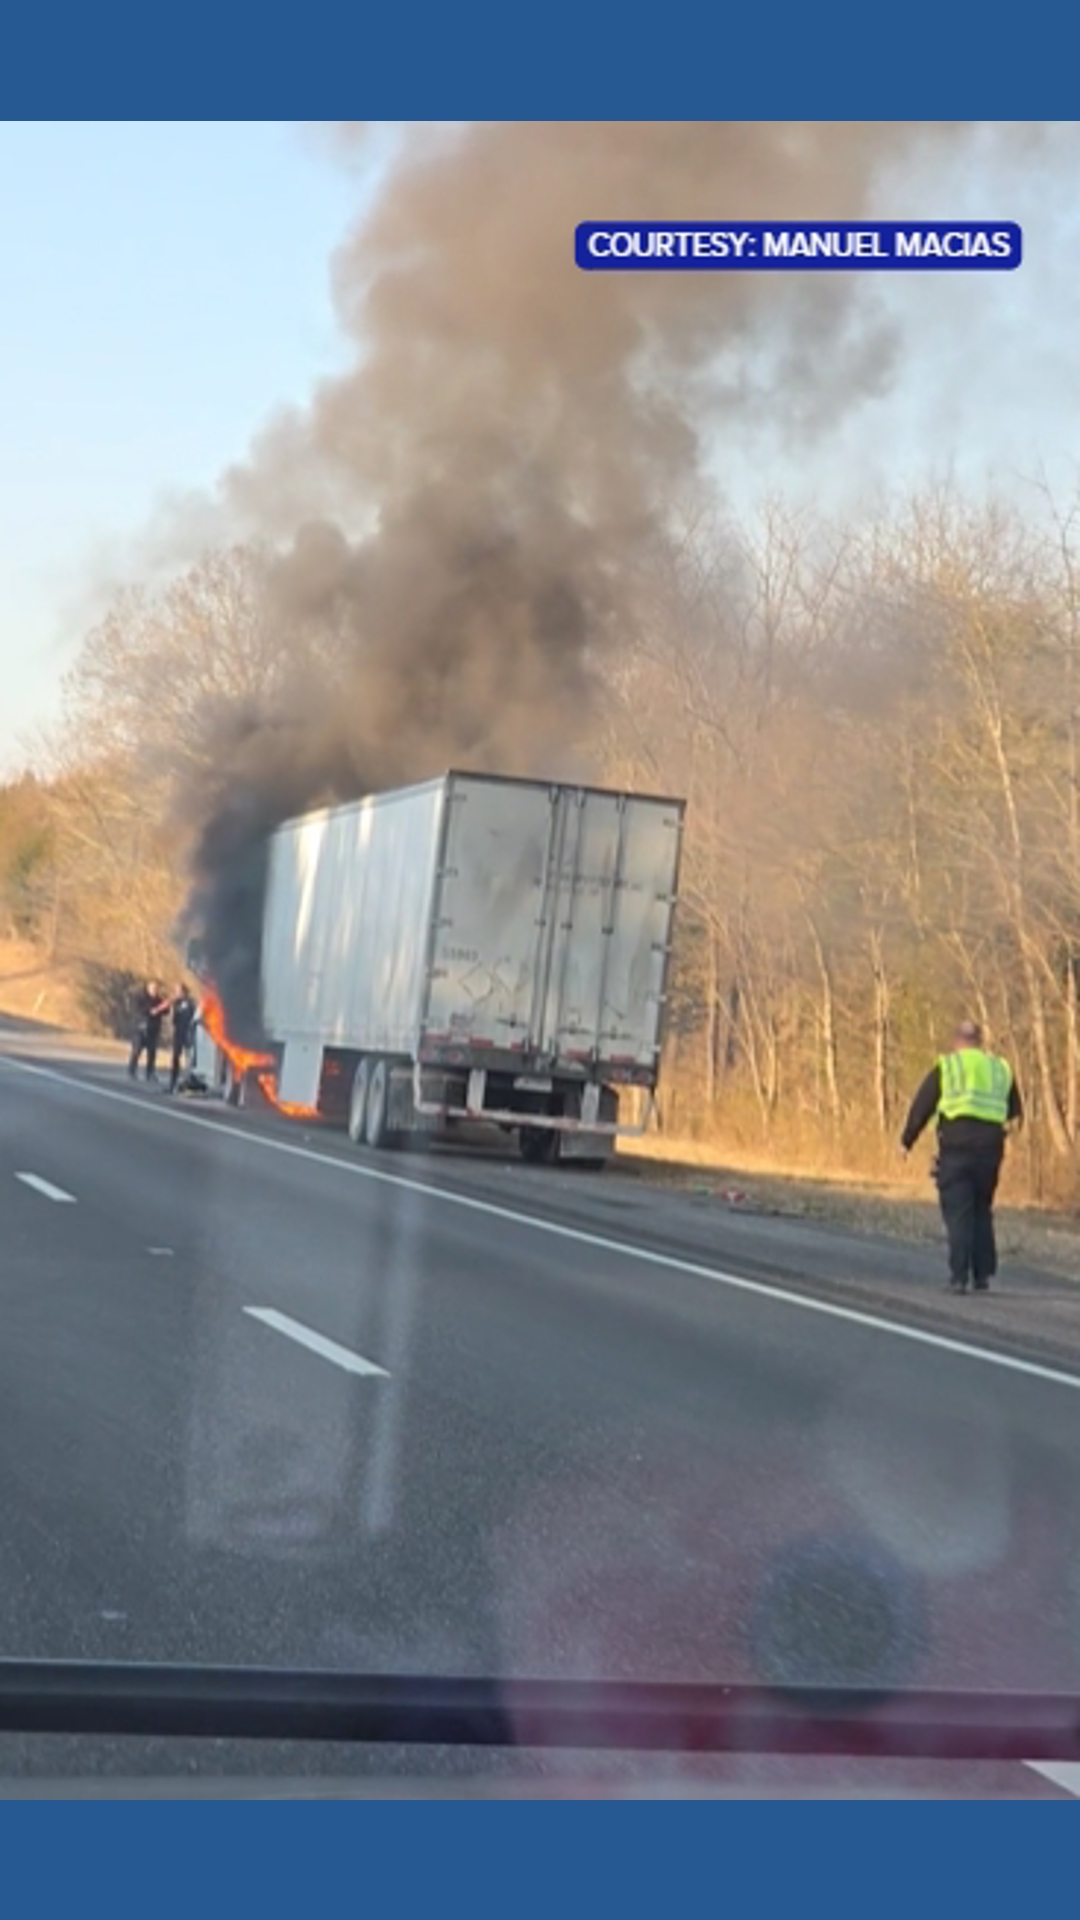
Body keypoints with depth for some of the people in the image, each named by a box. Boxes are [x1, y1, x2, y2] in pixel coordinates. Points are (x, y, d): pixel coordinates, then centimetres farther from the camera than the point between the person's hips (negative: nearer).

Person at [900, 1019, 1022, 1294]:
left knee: (957, 1213, -2)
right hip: (990, 1147, 3)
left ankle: (959, 1276, -10)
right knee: (982, 1212, 15)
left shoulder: (945, 1068, 4)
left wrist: (907, 1141, 14)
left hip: (955, 1147, -3)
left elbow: (921, 1107, 4)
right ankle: (983, 1274, 11)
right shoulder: (1001, 1070, 14)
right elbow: (1016, 1113, 17)